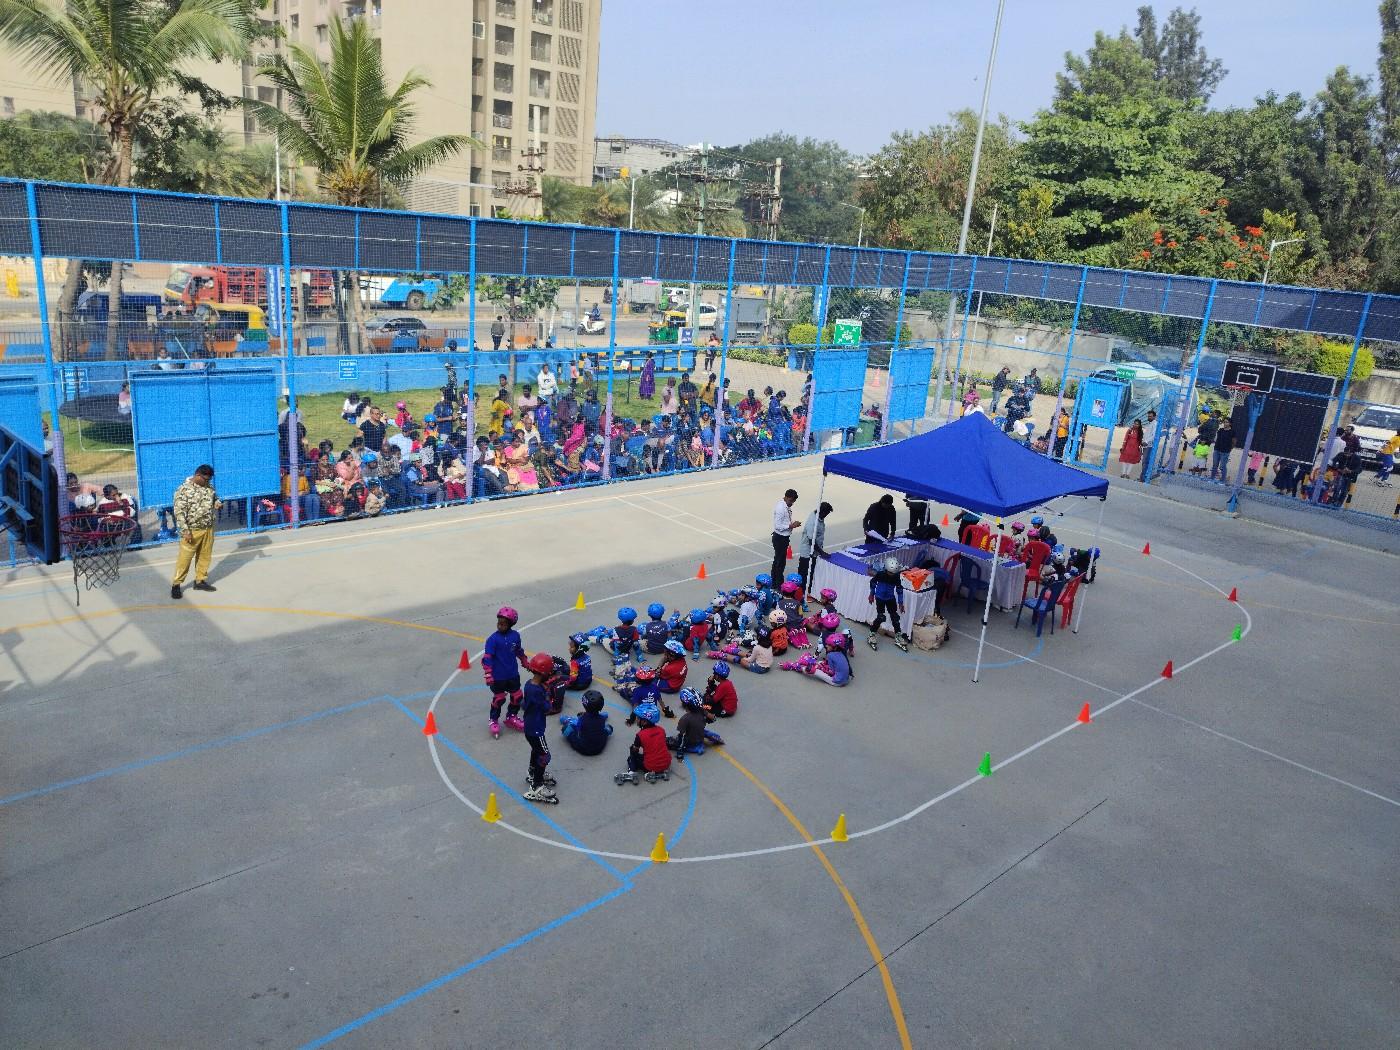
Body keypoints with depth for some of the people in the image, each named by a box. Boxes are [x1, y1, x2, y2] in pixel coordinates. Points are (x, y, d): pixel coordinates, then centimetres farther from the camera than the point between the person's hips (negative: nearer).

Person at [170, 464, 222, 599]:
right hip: (192, 531, -6)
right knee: (185, 558, -1)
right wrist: (185, 531, -21)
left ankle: (200, 580, 25)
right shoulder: (184, 489, -15)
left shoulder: (209, 486, 5)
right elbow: (179, 512, -17)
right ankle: (176, 584, 9)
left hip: (208, 529, 6)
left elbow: (215, 497, 23)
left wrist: (217, 503, -3)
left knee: (205, 556, 12)